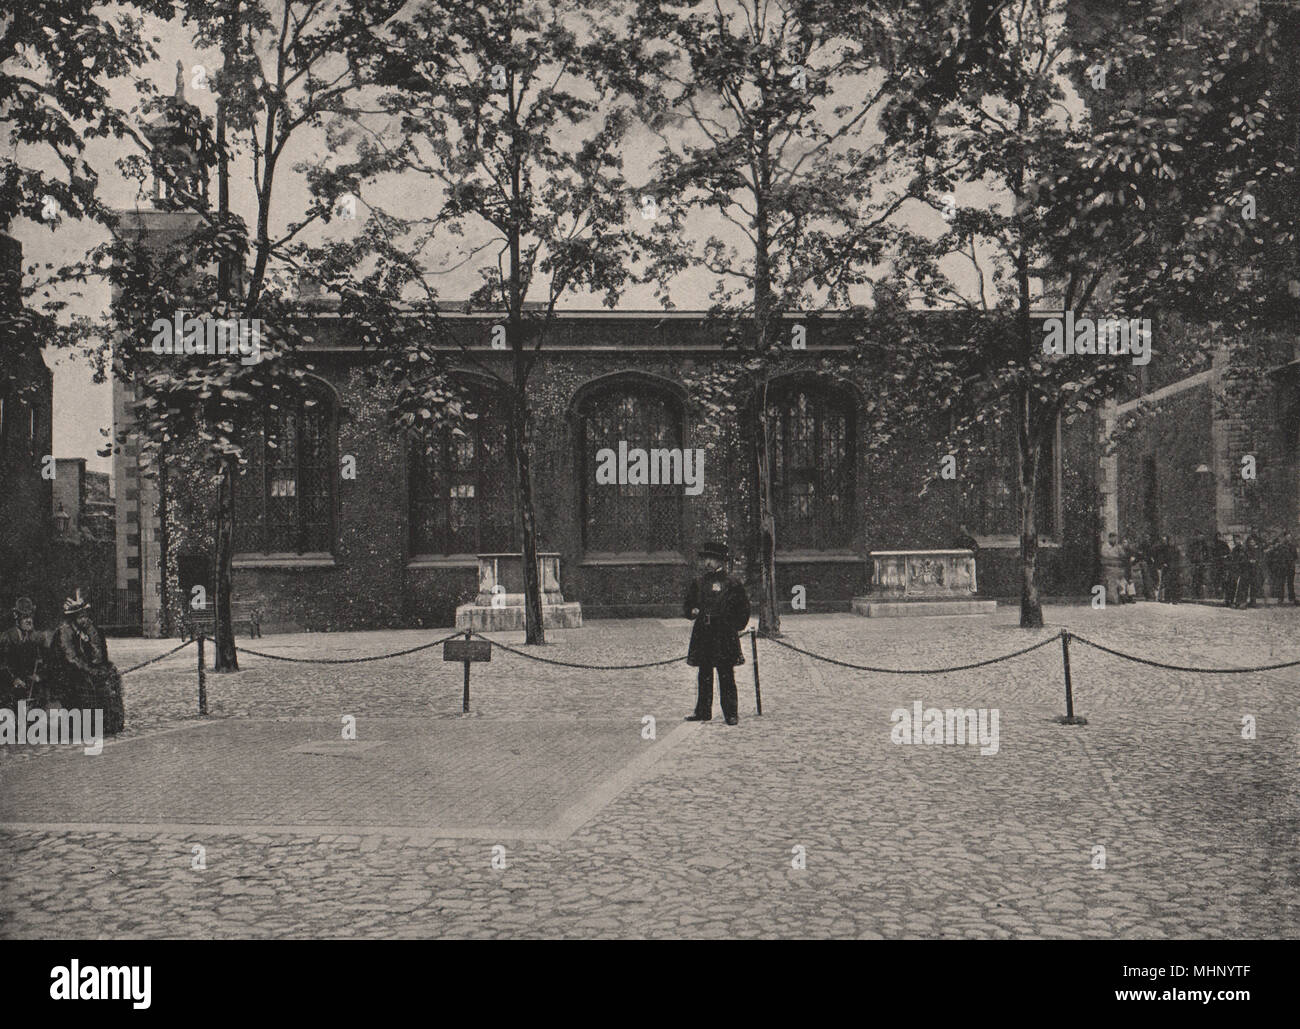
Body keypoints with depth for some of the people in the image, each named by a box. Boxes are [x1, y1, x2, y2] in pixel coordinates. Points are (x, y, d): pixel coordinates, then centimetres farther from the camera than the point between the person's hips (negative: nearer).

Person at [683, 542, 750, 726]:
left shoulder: (732, 584, 0)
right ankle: (703, 712, 16)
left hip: (724, 635, -4)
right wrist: (692, 611, -5)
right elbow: (687, 606, 15)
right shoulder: (697, 583, 12)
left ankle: (731, 713, 2)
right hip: (702, 635, 4)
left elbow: (743, 609, 5)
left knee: (726, 676, -3)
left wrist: (734, 626, -2)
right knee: (704, 676, 9)